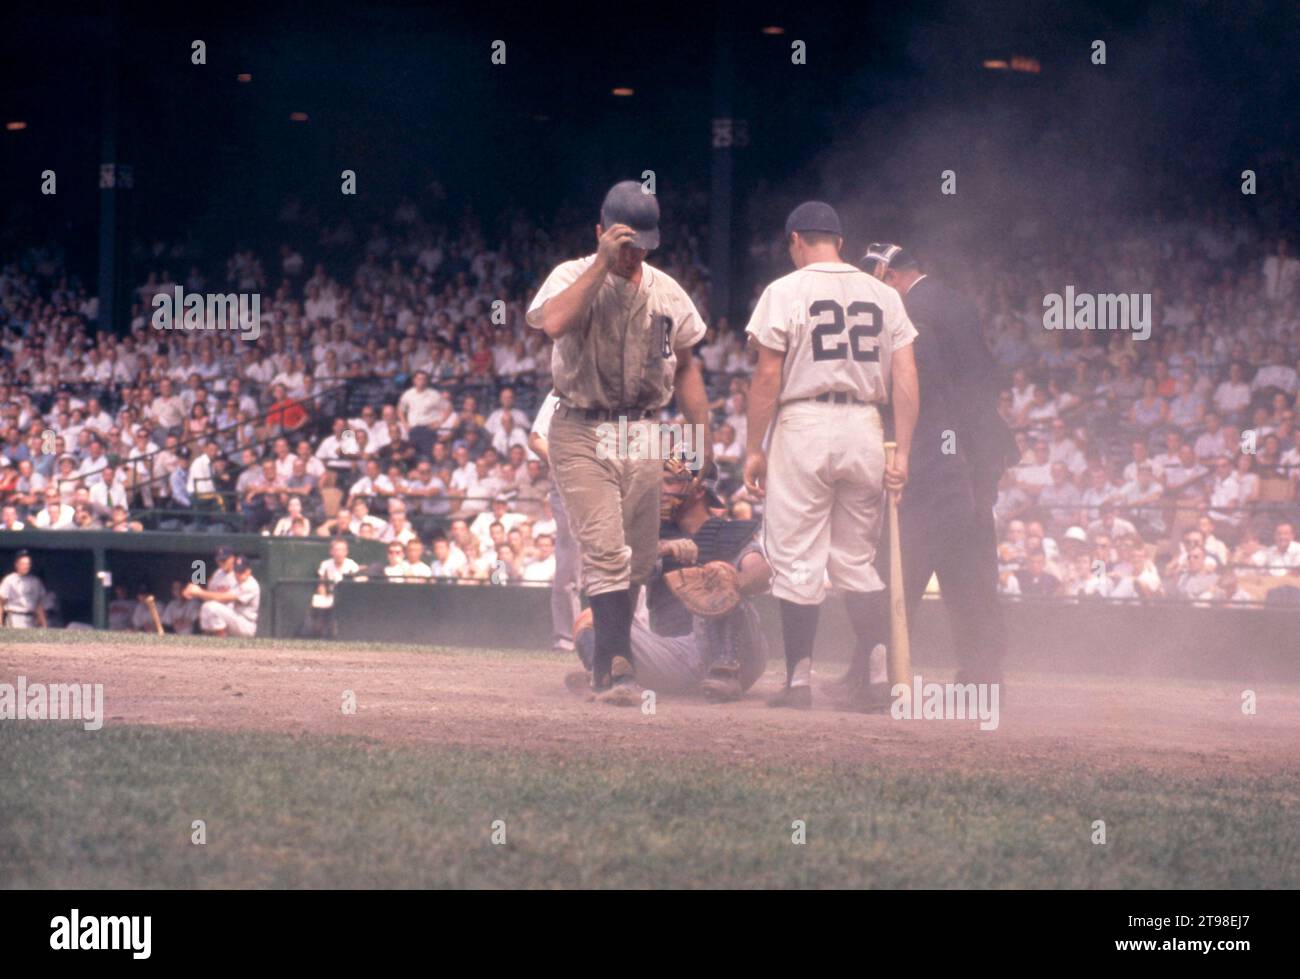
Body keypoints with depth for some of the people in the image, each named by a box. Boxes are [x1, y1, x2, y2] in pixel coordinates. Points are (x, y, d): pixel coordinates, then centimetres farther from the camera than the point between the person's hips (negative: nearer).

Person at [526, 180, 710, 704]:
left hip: (644, 436, 5)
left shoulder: (666, 292, 9)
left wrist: (703, 439, 12)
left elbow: (685, 368, 17)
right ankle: (616, 663, -21)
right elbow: (554, 322, -27)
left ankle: (608, 664, 20)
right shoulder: (573, 276, -5)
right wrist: (603, 263, -24)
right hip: (581, 432, -5)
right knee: (606, 550, -17)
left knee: (637, 561, 6)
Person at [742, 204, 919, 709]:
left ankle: (799, 680, -3)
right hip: (865, 428, 4)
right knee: (857, 561, 13)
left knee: (797, 560, 0)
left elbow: (767, 377, -6)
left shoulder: (785, 292, -1)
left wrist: (754, 449, 0)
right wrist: (901, 453, 4)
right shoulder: (884, 295, 10)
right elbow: (906, 377, 4)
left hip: (804, 426, -4)